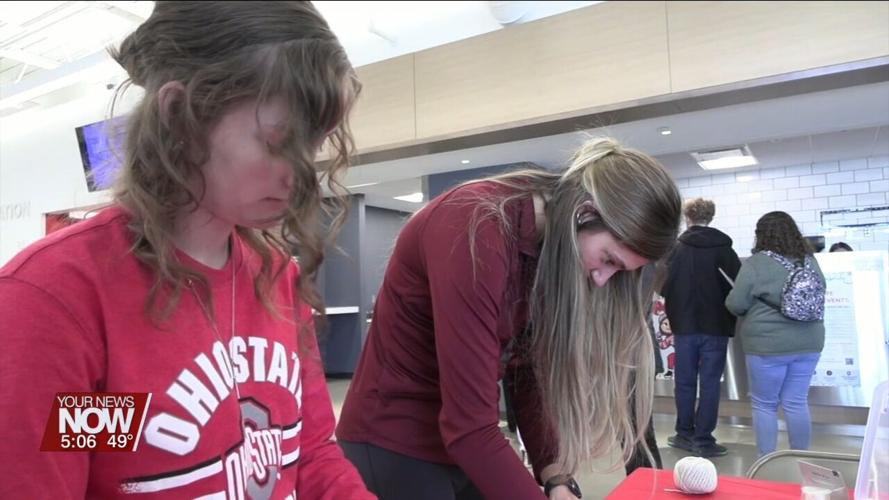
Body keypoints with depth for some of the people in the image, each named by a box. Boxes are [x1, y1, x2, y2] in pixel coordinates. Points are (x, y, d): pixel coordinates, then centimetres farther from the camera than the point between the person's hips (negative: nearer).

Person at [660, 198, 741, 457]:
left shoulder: (675, 249, -3)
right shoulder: (723, 248, -5)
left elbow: (664, 286, -2)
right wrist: (726, 308, 10)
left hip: (684, 325, 1)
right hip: (715, 326, -1)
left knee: (684, 382, 12)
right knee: (709, 383, 5)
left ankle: (685, 434, 21)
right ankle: (703, 440, 7)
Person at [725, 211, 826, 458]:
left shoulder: (756, 263, -13)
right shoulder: (810, 261, 7)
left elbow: (736, 304, -11)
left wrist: (758, 304, 11)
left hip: (768, 345, -5)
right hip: (808, 343, 6)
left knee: (764, 405, 8)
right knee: (797, 403, 14)